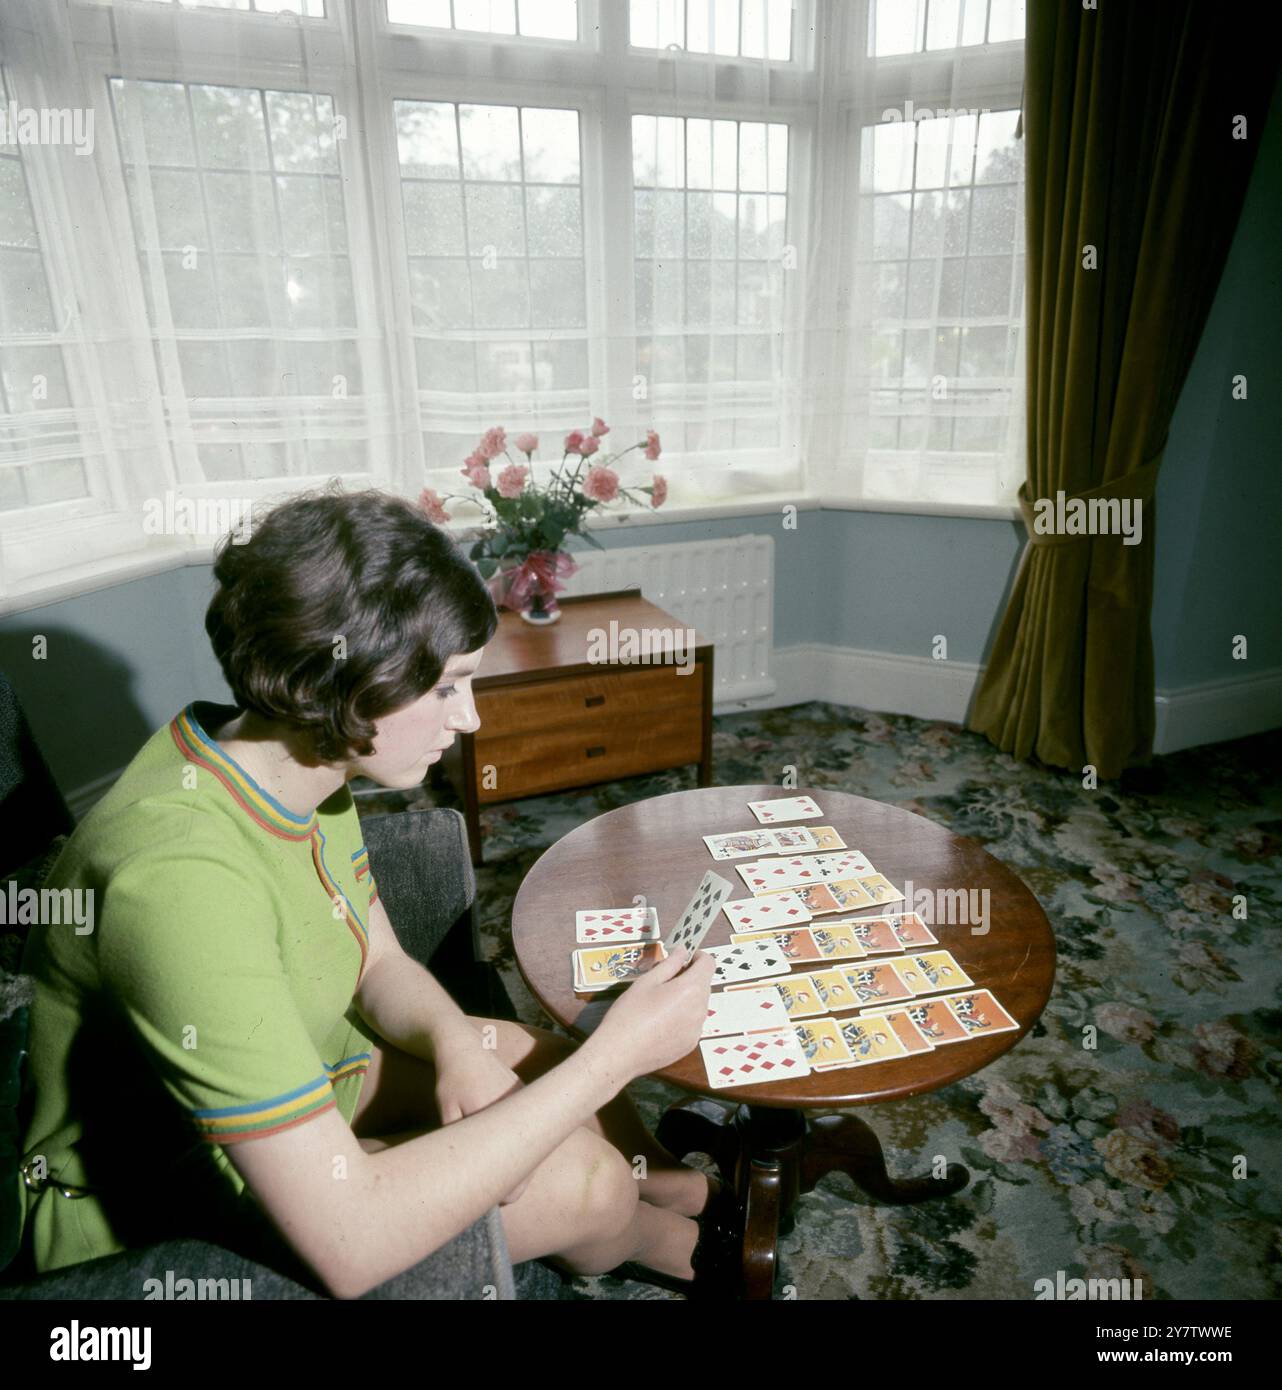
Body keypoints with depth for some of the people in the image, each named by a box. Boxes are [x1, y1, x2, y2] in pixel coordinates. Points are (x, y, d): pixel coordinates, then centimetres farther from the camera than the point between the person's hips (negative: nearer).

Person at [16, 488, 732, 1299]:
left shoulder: (298, 760, -13)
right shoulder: (180, 879, -39)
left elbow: (380, 963, 0)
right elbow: (347, 1247, -38)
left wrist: (455, 1042, -21)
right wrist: (615, 1057, -34)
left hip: (281, 1077, 7)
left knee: (541, 1060, 4)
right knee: (577, 1176, -13)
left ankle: (696, 1194, 35)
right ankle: (692, 1258, 23)